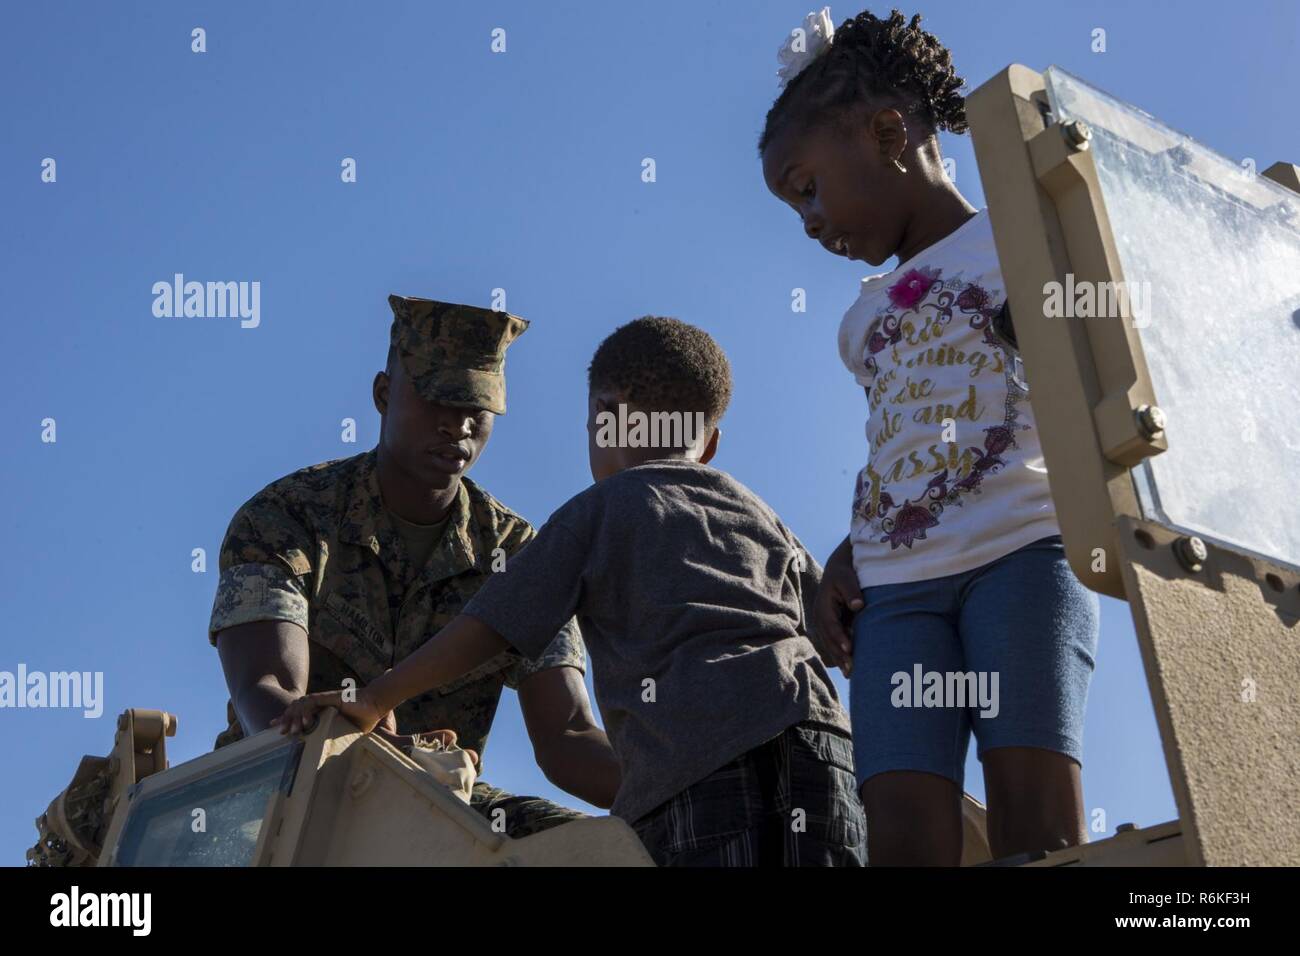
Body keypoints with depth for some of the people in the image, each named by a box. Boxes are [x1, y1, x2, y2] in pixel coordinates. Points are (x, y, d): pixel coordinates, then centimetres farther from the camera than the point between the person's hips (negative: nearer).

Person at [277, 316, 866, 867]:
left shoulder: (598, 511, 14)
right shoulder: (757, 515, 28)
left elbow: (486, 628, 10)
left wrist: (373, 701, 17)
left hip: (696, 760, -5)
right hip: (816, 731, 5)